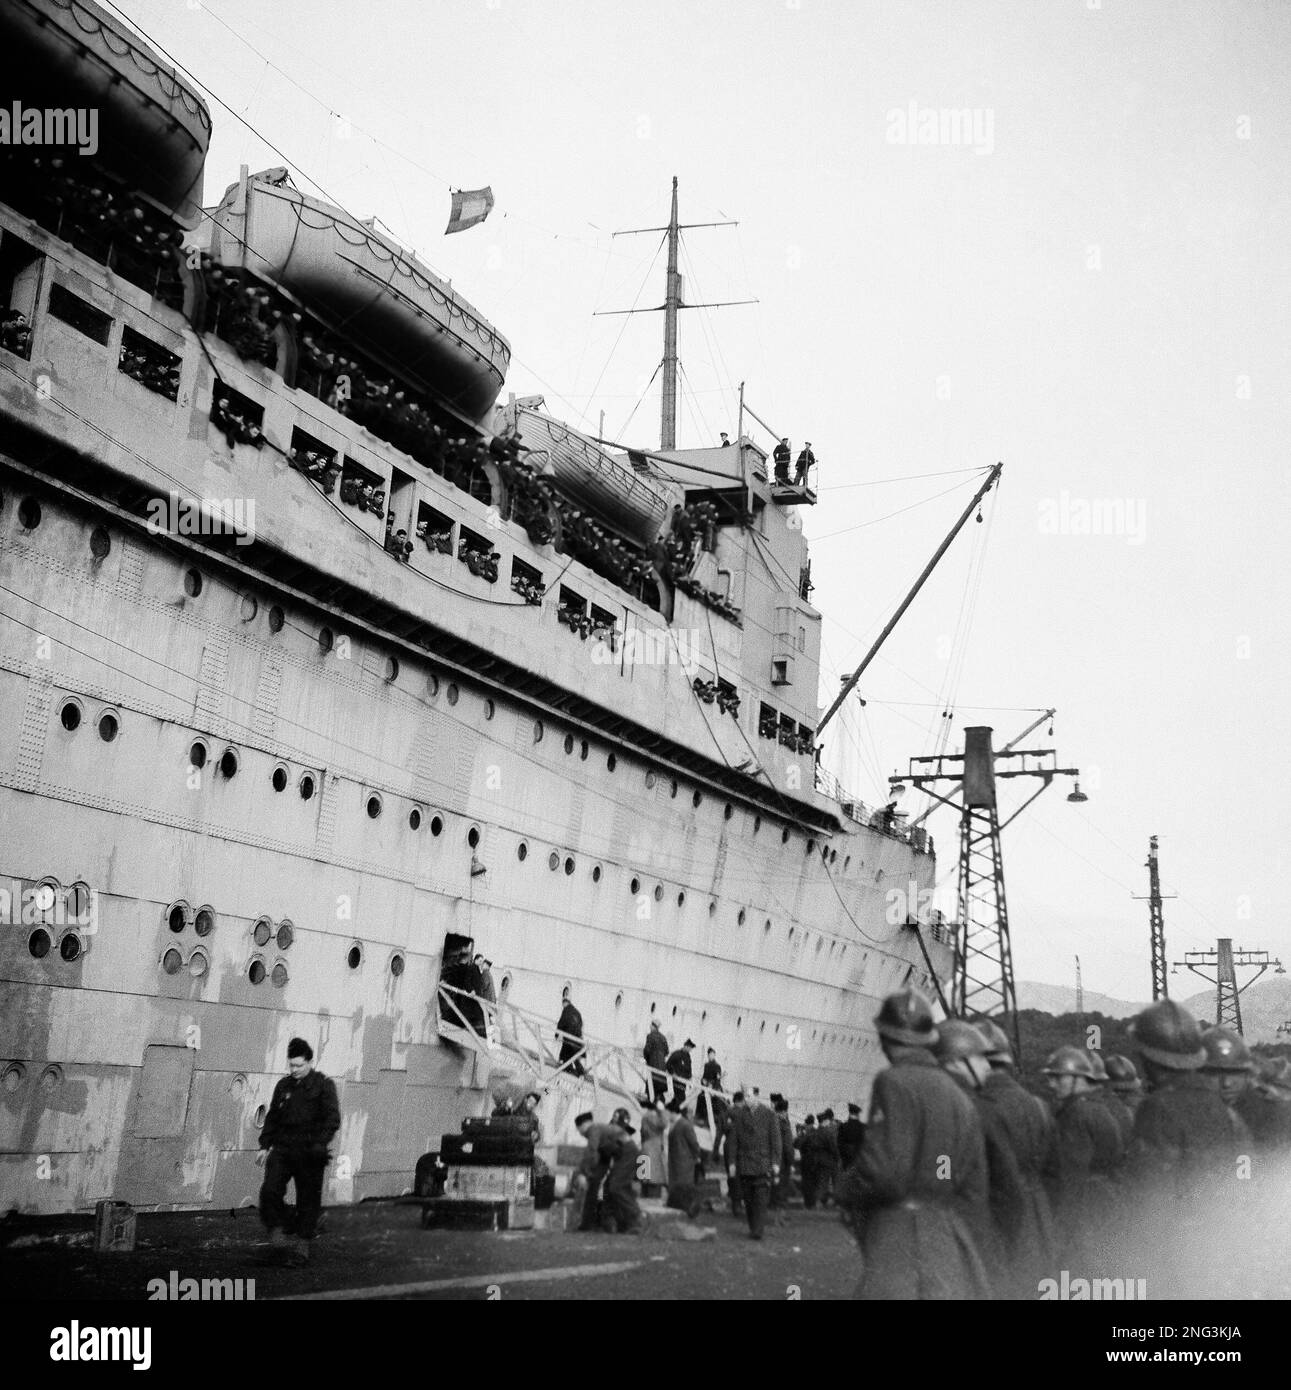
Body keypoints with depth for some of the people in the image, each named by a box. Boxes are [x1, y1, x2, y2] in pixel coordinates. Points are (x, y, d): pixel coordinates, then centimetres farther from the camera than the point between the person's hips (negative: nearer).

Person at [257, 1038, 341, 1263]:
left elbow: (332, 1118, -8)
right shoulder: (283, 1086, 13)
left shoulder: (323, 1085, -2)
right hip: (283, 1149, 3)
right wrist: (265, 1145, 11)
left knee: (308, 1198, 2)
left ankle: (304, 1242, 14)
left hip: (309, 1152, -3)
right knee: (270, 1189, -14)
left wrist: (320, 1143, -19)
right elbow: (272, 1117, 19)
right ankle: (276, 1230, 3)